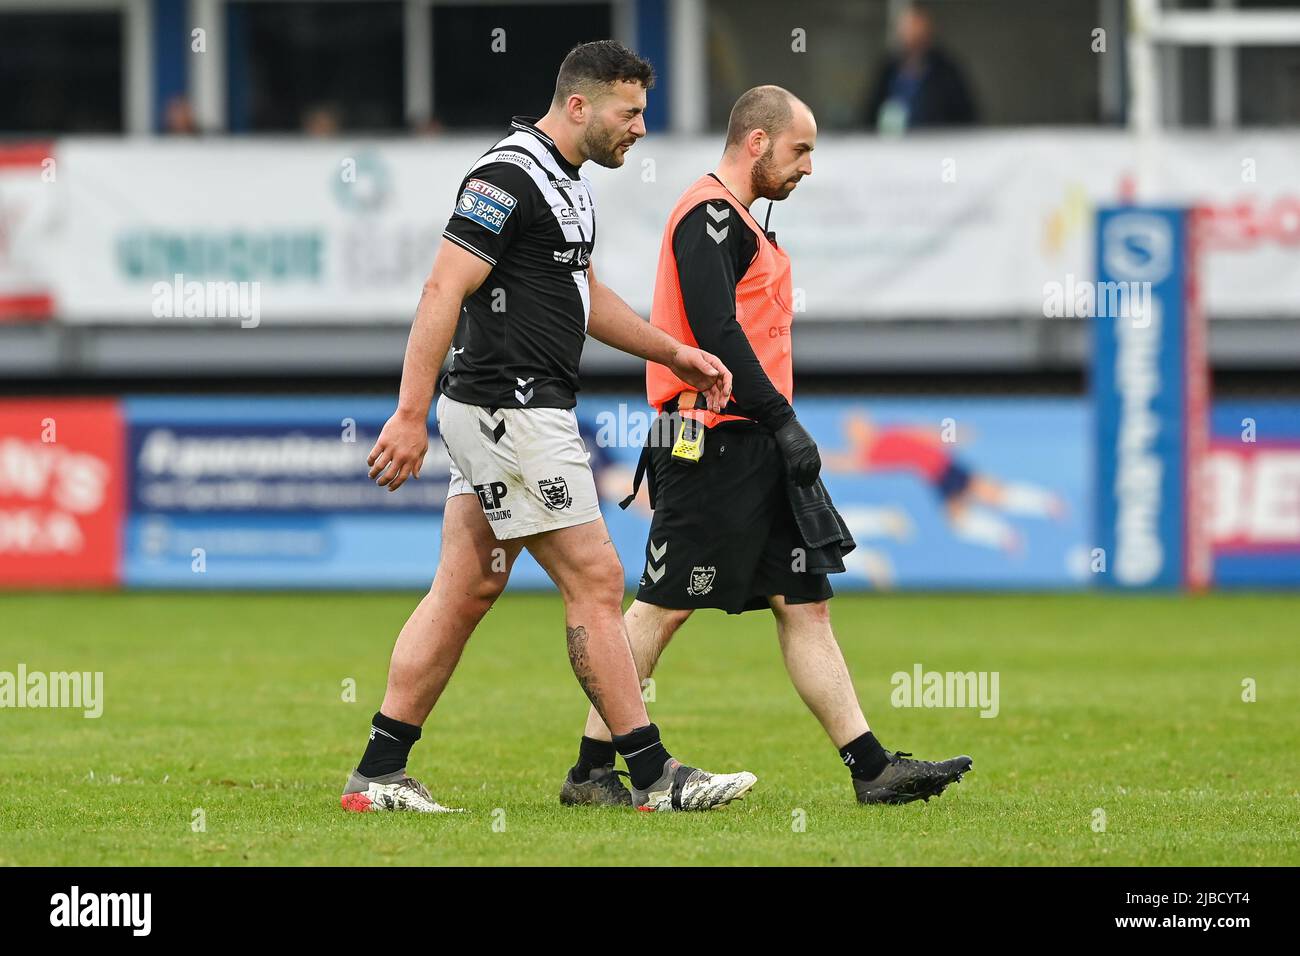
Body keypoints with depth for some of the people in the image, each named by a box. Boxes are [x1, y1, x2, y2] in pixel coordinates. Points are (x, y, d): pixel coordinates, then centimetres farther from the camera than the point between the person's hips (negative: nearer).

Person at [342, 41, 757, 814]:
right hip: (511, 411, -10)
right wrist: (411, 415, -25)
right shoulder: (510, 177, -16)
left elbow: (583, 295, 29)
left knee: (467, 591, 8)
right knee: (595, 581, -6)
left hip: (523, 415, 10)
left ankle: (379, 775, 8)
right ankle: (655, 777, -2)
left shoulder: (569, 183, 15)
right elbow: (443, 292, -21)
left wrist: (674, 353, 25)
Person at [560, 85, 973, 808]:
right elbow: (716, 333, -20)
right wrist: (783, 421, -19)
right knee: (662, 609, -5)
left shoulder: (740, 222, 22)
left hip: (758, 450, 10)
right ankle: (591, 772, 1)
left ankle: (873, 769, 3)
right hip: (715, 444, -10)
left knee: (806, 604, 5)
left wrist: (781, 426, 17)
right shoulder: (710, 215, -11)